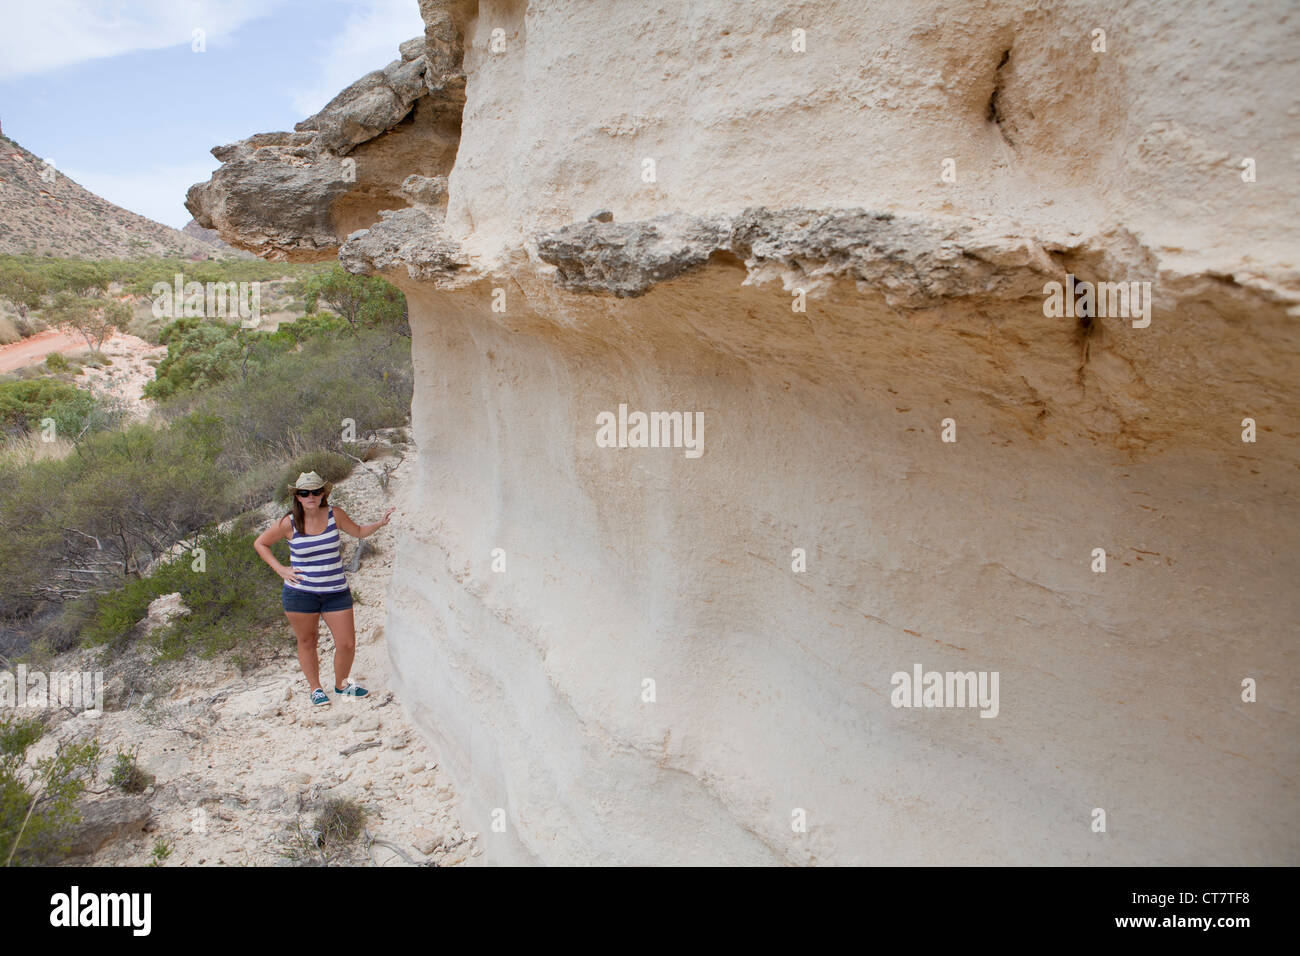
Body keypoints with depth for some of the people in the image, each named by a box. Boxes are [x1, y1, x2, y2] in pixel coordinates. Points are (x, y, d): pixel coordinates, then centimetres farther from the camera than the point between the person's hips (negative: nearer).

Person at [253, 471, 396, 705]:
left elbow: (358, 531, 14)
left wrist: (380, 523, -3)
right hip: (299, 593, -1)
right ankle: (315, 689, 31)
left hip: (336, 591, 1)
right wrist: (280, 569, -2)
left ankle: (341, 685, 26)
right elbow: (260, 543, 8)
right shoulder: (289, 523, -7)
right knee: (306, 642, 11)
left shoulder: (334, 514, -3)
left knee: (347, 644, 0)